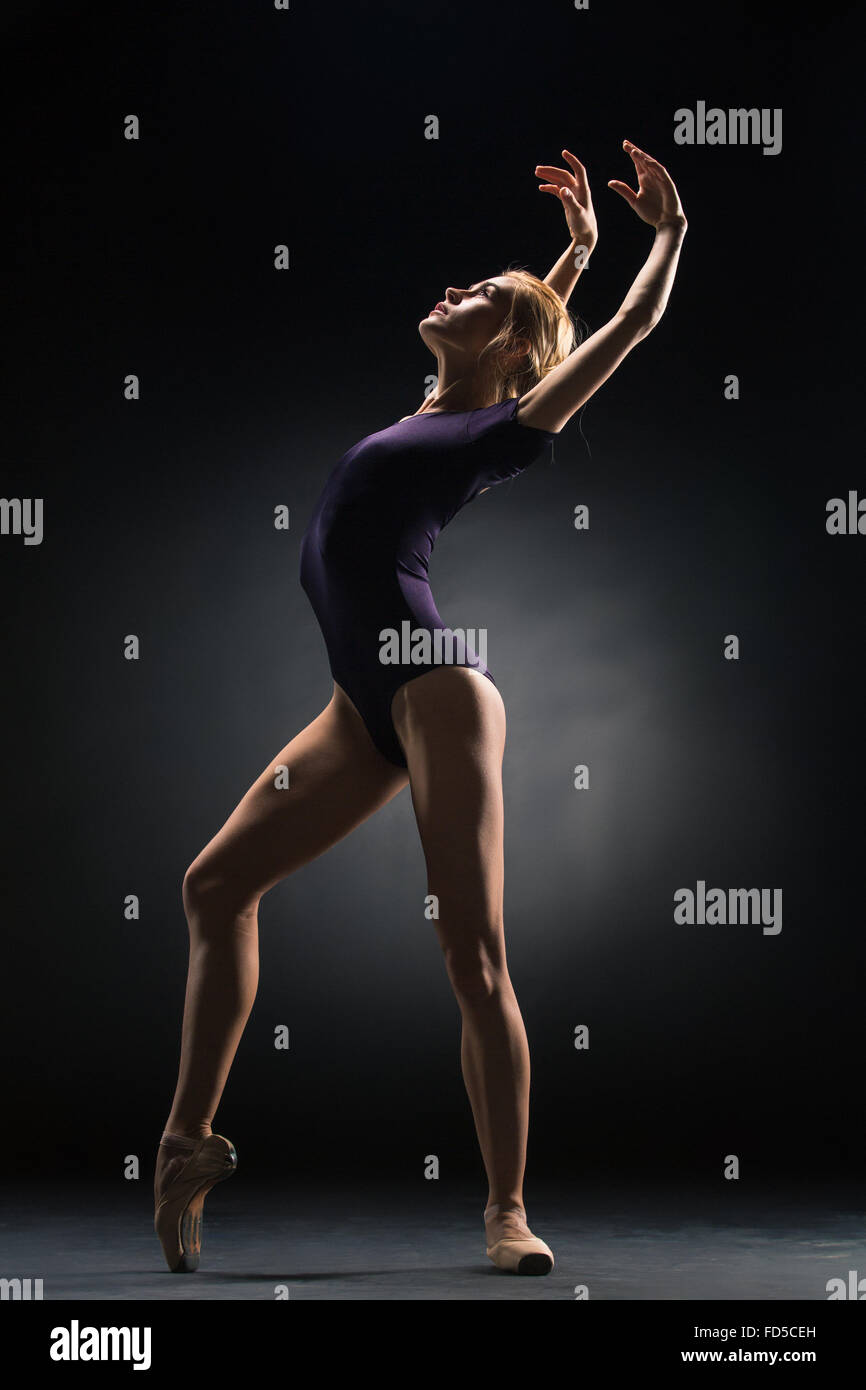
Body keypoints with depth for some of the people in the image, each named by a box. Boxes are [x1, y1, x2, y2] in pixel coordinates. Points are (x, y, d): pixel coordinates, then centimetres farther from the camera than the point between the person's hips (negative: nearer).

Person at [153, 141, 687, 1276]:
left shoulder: (509, 427, 3)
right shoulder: (439, 410, 23)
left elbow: (633, 326, 5)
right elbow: (533, 312, 40)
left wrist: (670, 228, 16)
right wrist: (578, 244, 40)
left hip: (437, 689, -8)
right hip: (367, 706, 8)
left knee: (474, 954, -11)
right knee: (218, 883, 4)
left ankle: (508, 1210, -6)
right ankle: (190, 1139, 8)